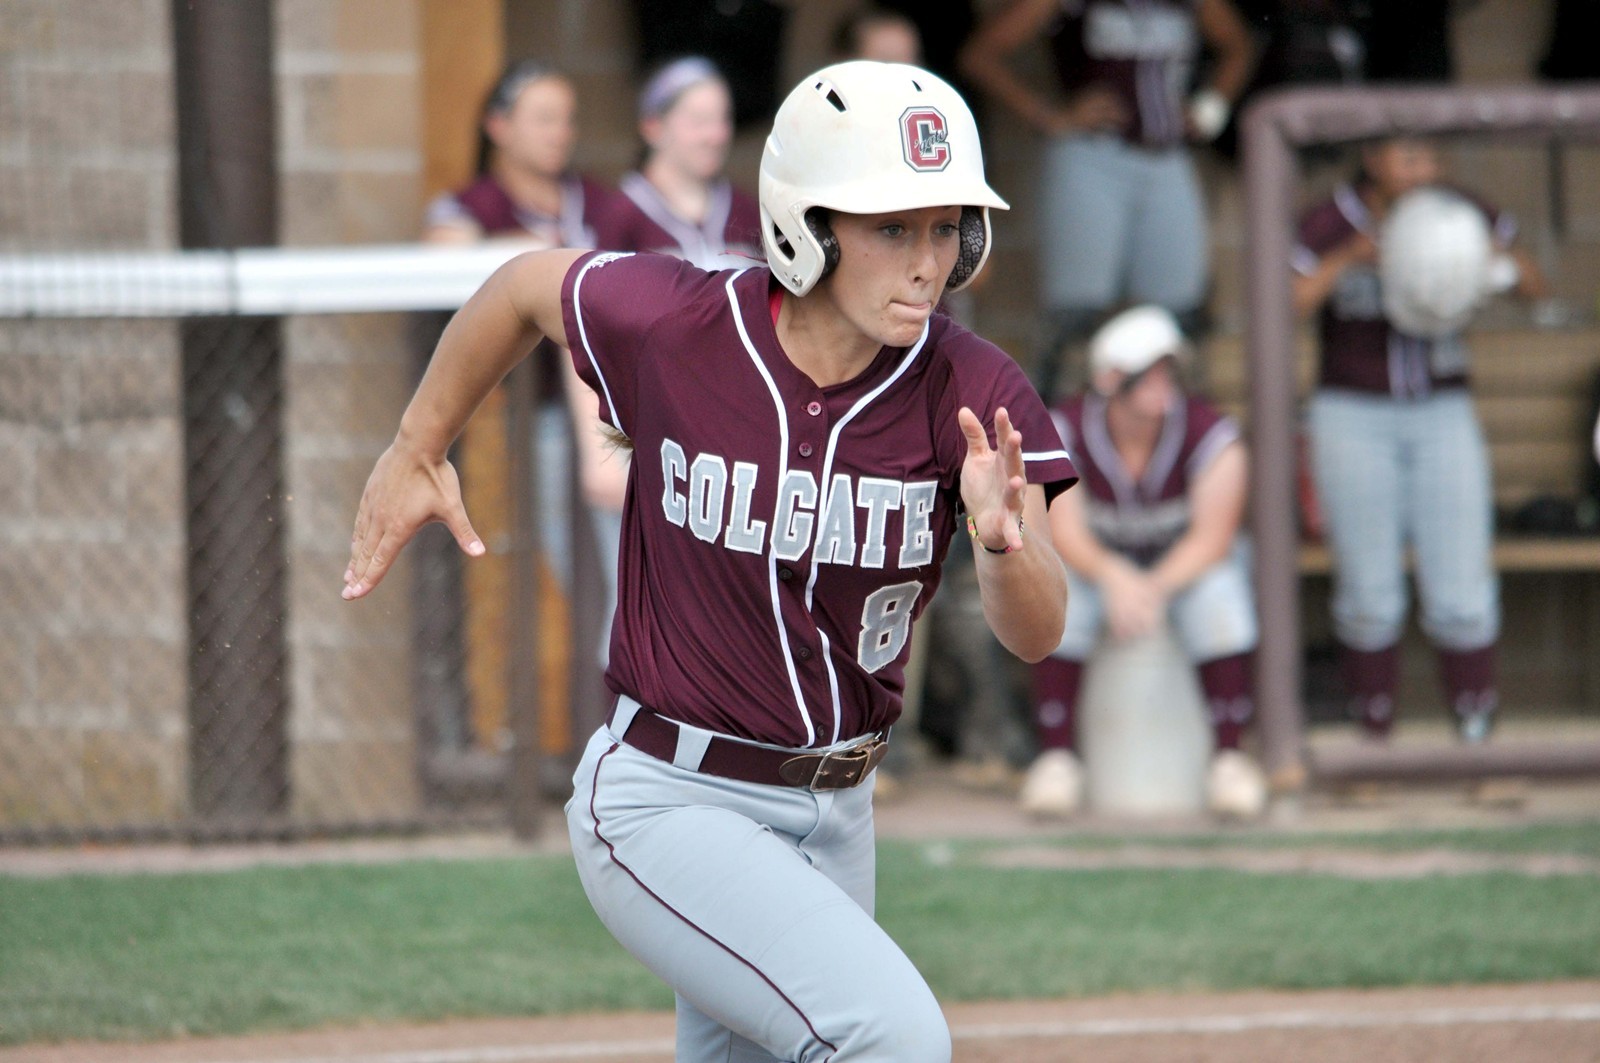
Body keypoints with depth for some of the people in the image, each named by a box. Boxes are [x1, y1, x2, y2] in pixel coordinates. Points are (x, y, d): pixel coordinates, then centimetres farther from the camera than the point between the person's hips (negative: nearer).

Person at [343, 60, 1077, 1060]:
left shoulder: (973, 394, -12)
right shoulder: (675, 326, -16)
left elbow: (1037, 634, -20)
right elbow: (529, 283, 5)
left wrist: (1003, 534, -42)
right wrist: (416, 452, 15)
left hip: (831, 822, 5)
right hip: (667, 806, -5)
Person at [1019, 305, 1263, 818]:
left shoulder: (1210, 435, -17)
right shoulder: (1063, 432, -15)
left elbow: (1211, 538, -23)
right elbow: (1062, 531, -24)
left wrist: (1154, 588, -42)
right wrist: (1116, 578, -44)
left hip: (1185, 564, 0)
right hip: (1097, 562, 1)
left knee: (1218, 595, -34)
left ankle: (1229, 757, -27)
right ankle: (1056, 757, -27)